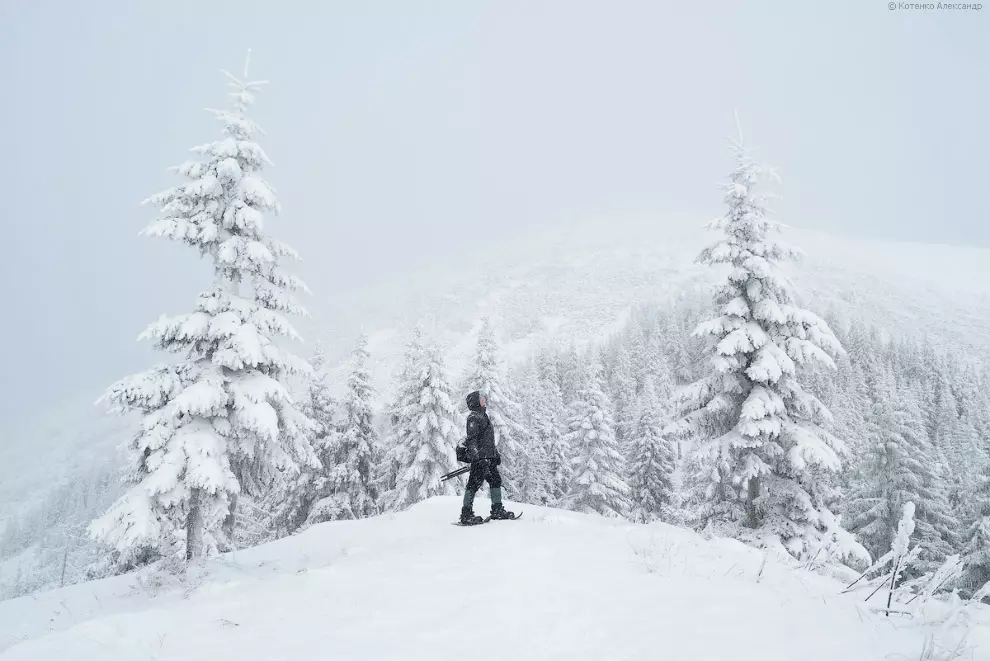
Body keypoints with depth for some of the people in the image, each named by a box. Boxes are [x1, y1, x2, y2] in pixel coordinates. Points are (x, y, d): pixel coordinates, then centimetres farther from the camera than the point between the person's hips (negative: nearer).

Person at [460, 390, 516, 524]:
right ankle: (466, 514, -3)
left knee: (496, 481, 12)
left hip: (489, 458, 10)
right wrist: (476, 457, -27)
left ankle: (497, 510, 20)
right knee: (474, 484, -7)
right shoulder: (474, 418, -11)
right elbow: (472, 439, -19)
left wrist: (496, 454, 28)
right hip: (480, 458, -10)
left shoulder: (483, 416, 20)